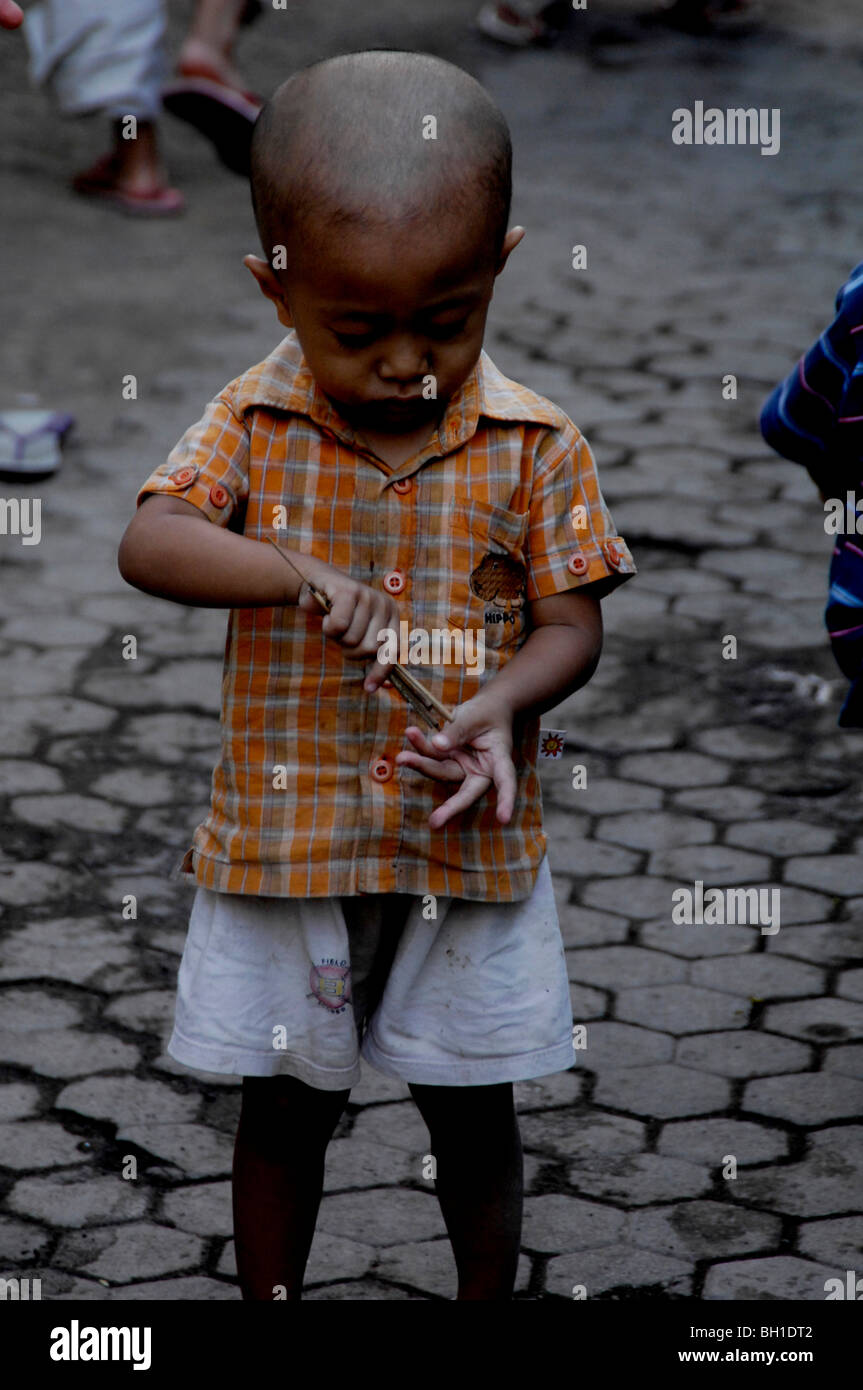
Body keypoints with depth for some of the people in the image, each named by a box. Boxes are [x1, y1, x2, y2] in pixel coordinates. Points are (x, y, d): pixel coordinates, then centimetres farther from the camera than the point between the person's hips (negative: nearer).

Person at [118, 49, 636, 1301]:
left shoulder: (535, 445, -8)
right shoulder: (254, 423, -7)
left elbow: (570, 623, -4)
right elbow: (147, 544, -19)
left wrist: (499, 708, -24)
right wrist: (295, 572, -35)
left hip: (467, 843, 0)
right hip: (286, 838, 0)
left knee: (474, 1114, 13)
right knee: (285, 1108, 15)